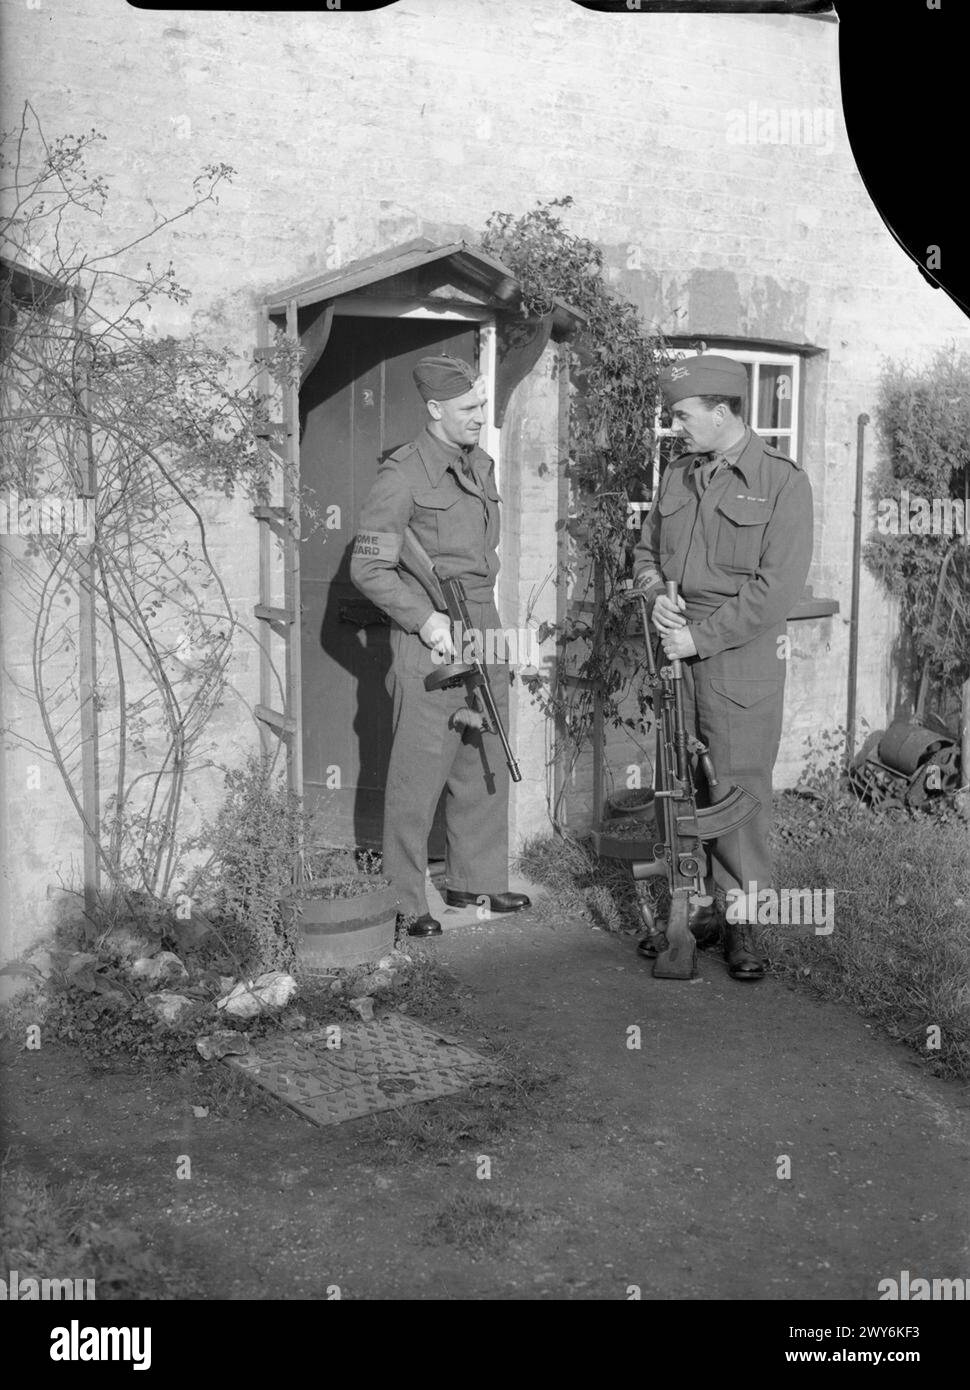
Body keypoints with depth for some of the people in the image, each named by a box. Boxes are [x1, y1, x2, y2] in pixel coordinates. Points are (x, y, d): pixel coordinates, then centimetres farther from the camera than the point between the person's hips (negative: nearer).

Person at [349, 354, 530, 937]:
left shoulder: (482, 466, 13)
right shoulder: (403, 476, -11)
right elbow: (369, 568, -11)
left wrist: (484, 619, 15)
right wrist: (425, 619, -17)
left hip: (484, 630, 8)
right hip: (429, 637, -8)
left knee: (487, 764, 14)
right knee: (420, 771, -4)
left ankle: (477, 879, 28)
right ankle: (406, 900, 7)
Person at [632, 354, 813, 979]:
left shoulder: (782, 481, -8)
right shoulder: (678, 475, 12)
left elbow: (778, 587, -14)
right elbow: (646, 550, 21)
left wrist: (702, 635, -16)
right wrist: (656, 595, -1)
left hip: (741, 653, -6)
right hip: (678, 650, 6)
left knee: (738, 787, -2)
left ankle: (742, 917, 10)